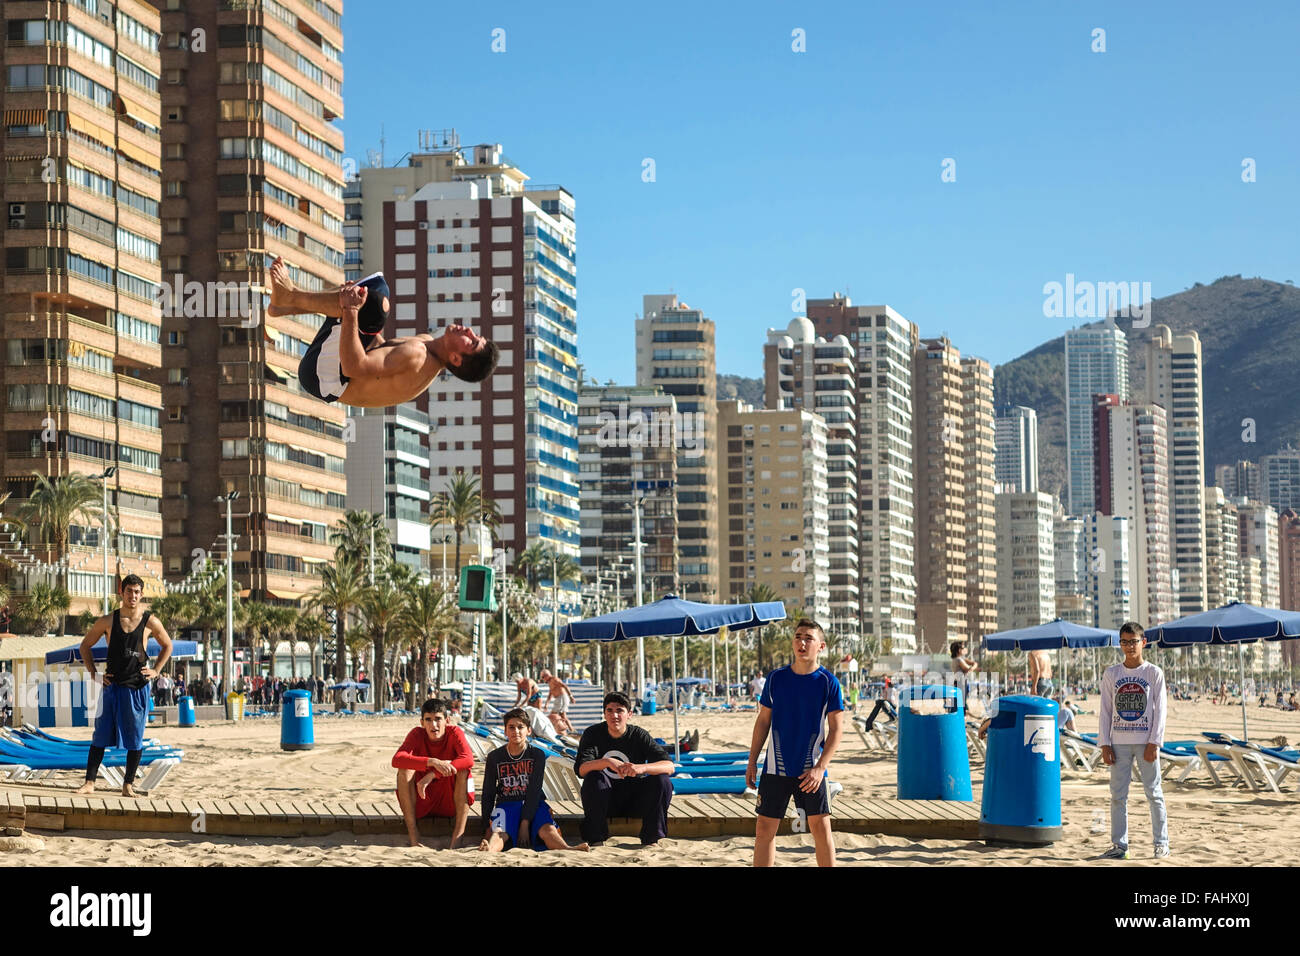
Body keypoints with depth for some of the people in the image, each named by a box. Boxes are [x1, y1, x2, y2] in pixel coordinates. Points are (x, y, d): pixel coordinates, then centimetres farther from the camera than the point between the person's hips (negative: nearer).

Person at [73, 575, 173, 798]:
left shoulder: (150, 622, 0)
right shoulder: (108, 621, 1)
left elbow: (167, 646, 17)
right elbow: (85, 645, 12)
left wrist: (156, 670, 5)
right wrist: (93, 673, 3)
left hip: (137, 687, 0)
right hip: (112, 686, 0)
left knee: (135, 738, 3)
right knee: (101, 735, 0)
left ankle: (128, 785, 10)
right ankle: (89, 782, 4)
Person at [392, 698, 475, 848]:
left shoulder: (455, 733, -9)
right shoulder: (417, 734, -8)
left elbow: (469, 760, -29)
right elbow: (397, 759, -27)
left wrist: (432, 775, -36)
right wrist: (432, 762, -41)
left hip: (450, 802, -1)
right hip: (422, 801, 1)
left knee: (463, 771, -26)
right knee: (404, 771, -24)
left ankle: (457, 840, -30)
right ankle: (414, 838, -25)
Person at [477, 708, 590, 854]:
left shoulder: (537, 755, 4)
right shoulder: (495, 757, 8)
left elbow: (534, 791, -6)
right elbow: (488, 794, 10)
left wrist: (525, 823, -18)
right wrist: (487, 827, -3)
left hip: (533, 805, 0)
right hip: (506, 804, 0)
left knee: (547, 829, -33)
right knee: (499, 833, -35)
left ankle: (567, 849, -63)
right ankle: (488, 850, -69)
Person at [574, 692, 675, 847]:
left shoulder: (639, 735, -7)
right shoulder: (593, 734, -7)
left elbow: (669, 766, -19)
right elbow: (580, 769, -22)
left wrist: (641, 768, -40)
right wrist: (607, 762, -41)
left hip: (634, 802, 1)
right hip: (605, 801, -1)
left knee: (661, 780, -24)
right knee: (593, 777, -30)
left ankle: (650, 839, -13)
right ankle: (596, 838, -21)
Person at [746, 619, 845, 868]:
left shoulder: (828, 683, -4)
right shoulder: (776, 678, 3)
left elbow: (836, 729, -5)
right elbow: (763, 721, 10)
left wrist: (820, 768, -14)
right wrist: (752, 762, 6)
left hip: (810, 770, -2)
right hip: (775, 768, 2)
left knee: (821, 827, 0)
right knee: (764, 829, 2)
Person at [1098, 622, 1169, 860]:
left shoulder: (1154, 673, 1)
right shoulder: (1111, 674, 7)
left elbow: (1160, 710, -1)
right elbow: (1105, 711, 7)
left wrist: (1154, 743, -9)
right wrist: (1105, 744, 0)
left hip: (1146, 742, -2)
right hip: (1119, 742, 2)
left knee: (1154, 792, 1)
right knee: (1118, 794, 1)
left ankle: (1161, 842, 9)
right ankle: (1119, 845, 6)